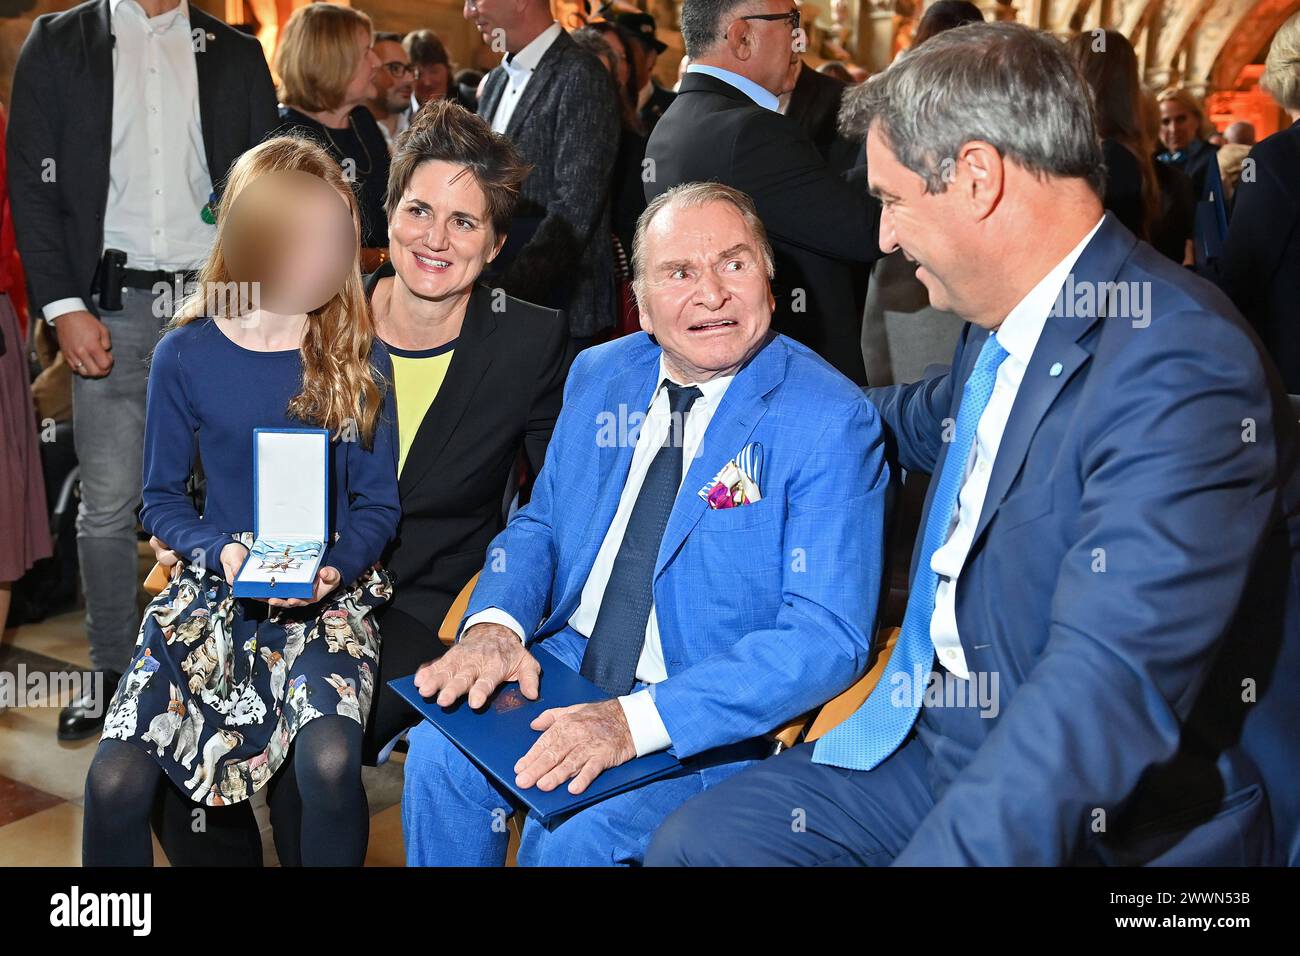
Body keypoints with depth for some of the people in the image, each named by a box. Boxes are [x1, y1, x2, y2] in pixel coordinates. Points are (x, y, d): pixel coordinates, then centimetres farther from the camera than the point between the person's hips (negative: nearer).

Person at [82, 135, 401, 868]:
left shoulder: (359, 358, 0)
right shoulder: (185, 356, 1)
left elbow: (378, 502, 3)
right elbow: (163, 498, 7)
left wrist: (336, 567, -16)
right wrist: (219, 552, -13)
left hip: (328, 595, -1)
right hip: (215, 588, 1)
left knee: (329, 762, -29)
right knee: (115, 779, -18)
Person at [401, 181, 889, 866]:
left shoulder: (831, 423, -15)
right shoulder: (598, 375, 5)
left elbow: (826, 637, -22)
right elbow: (540, 524, 14)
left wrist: (634, 720, -31)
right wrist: (495, 624, -10)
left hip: (710, 723, -5)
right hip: (569, 663, 5)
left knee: (570, 837, -26)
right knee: (439, 752, -18)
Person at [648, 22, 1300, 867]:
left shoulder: (1178, 366, -26)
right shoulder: (1003, 324, 3)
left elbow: (1108, 689, -34)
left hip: (1117, 822, -8)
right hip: (947, 745, 8)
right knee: (693, 841, 1)